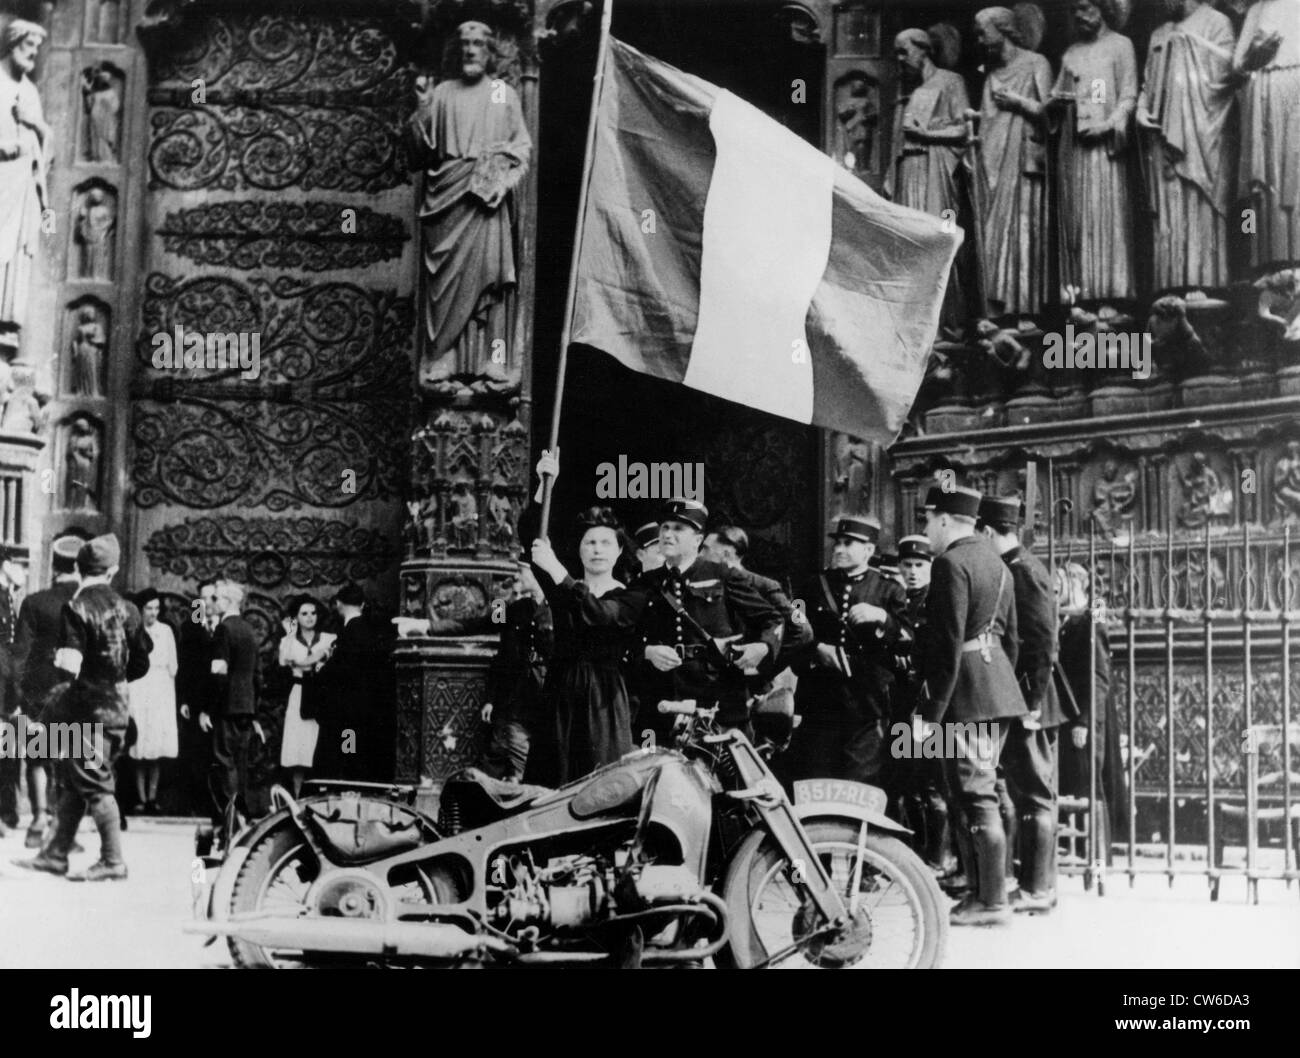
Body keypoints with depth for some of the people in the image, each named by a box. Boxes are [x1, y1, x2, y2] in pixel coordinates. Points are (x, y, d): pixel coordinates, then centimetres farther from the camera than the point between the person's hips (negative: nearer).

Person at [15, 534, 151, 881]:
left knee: (95, 784, -1)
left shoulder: (77, 607, -14)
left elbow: (71, 663, -21)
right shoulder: (126, 608, 4)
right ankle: (56, 853, 21)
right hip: (117, 706, 7)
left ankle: (113, 860, 1)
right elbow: (141, 664, 9)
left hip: (87, 707, -7)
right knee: (73, 783, 15)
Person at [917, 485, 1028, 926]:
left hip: (966, 695, -10)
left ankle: (992, 901, -1)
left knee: (977, 798, -5)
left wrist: (931, 712, -17)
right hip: (998, 688, 10)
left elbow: (948, 644, -19)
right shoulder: (996, 563, 17)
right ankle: (985, 889, 20)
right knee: (982, 795, 14)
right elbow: (1011, 637, 20)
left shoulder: (951, 563, -13)